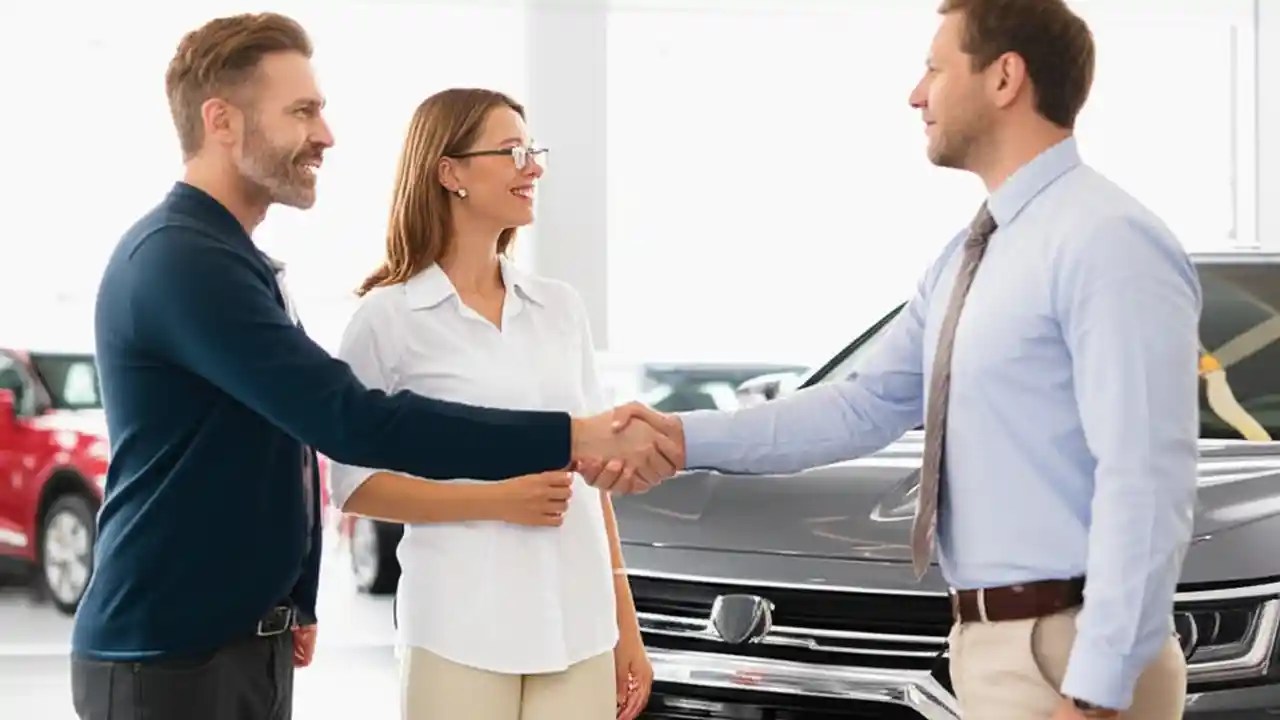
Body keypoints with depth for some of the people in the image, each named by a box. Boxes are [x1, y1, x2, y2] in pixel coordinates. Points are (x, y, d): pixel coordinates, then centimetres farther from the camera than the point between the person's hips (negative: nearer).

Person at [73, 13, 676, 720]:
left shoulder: (224, 259, 15)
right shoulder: (182, 261, -20)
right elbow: (349, 420, -27)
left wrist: (293, 602, 18)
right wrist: (570, 439, -28)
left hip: (246, 640, 10)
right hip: (171, 654, -10)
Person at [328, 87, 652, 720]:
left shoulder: (560, 307, 10)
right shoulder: (390, 317, -3)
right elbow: (355, 485, -2)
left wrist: (625, 624, 11)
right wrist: (496, 500, -13)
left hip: (579, 628, 4)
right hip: (461, 632, -4)